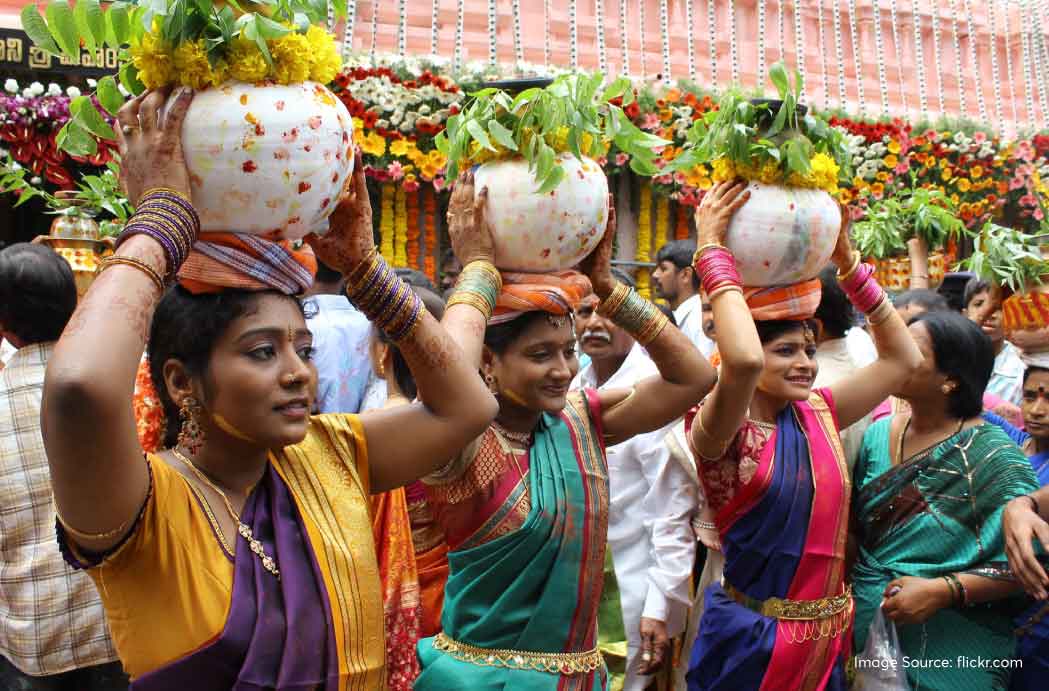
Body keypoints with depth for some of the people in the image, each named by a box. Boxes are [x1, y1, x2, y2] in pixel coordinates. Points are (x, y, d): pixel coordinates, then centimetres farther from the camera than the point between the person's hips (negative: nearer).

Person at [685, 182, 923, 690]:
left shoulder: (819, 413, 3)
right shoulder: (720, 432, -16)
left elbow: (903, 357, 8)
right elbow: (743, 361, -37)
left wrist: (847, 260, 1)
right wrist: (711, 248, -28)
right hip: (749, 642, -6)